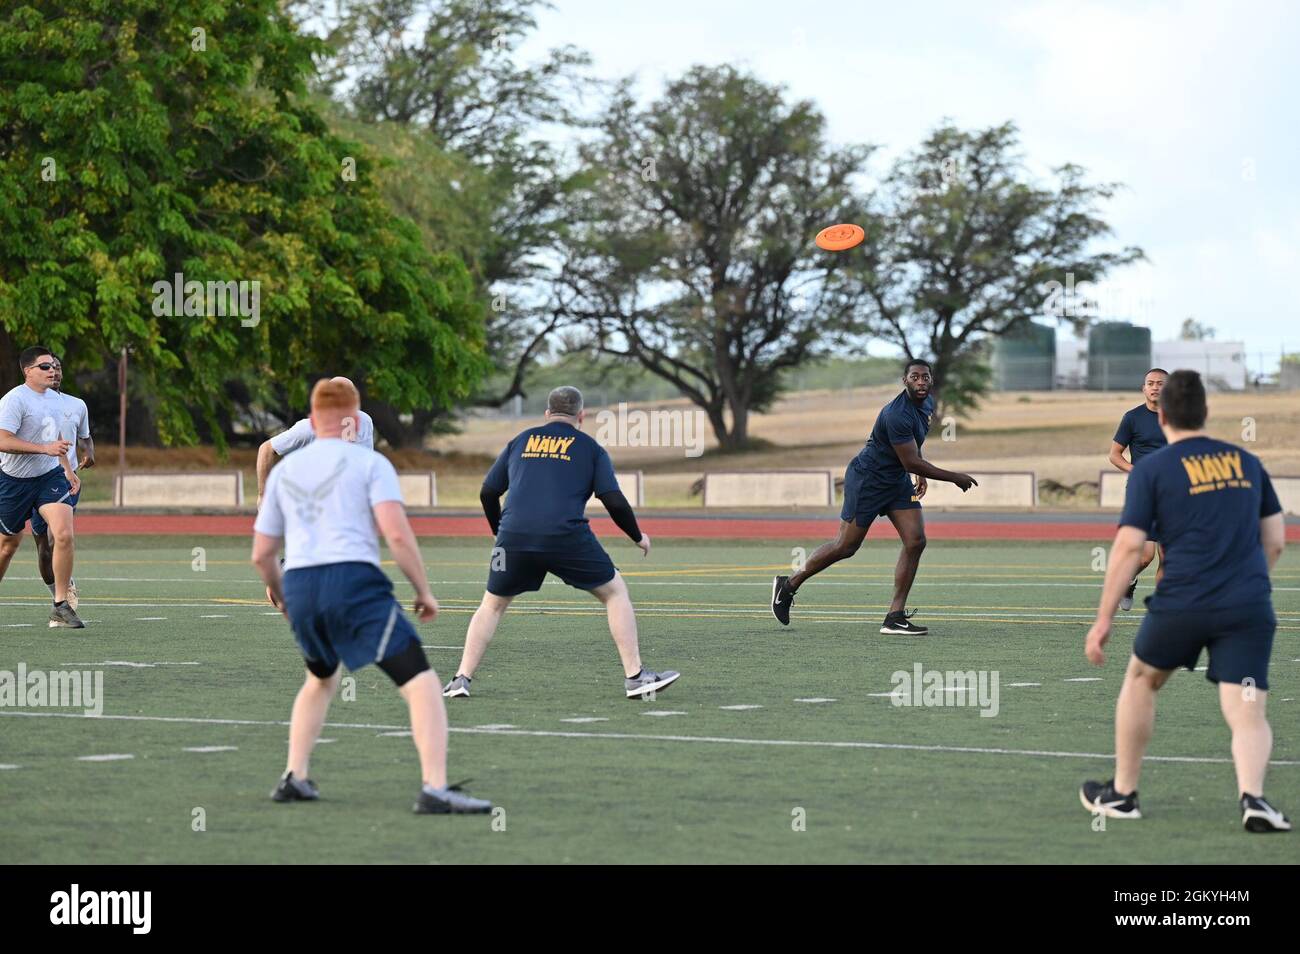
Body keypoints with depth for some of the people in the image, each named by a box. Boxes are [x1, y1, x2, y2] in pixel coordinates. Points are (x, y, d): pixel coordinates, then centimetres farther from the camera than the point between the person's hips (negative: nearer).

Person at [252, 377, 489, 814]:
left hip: (299, 586, 5)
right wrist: (424, 591, 3)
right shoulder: (369, 463, 5)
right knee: (422, 684, -6)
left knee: (321, 679, 32)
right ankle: (434, 789, -21)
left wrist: (283, 598, 40)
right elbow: (397, 534, -8)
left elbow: (261, 554, 22)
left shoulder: (283, 471, 19)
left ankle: (294, 778, 26)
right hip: (354, 581, -5)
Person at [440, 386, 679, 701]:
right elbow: (614, 501, 4)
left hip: (514, 535, 2)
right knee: (615, 592, 14)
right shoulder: (590, 448, 13)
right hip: (567, 537, -2)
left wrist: (500, 531, 36)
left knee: (492, 605, 20)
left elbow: (487, 493, 20)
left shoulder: (520, 441, 21)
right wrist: (638, 537, 19)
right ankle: (635, 677, 8)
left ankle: (462, 678, 10)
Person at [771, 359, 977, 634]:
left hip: (898, 481, 8)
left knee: (916, 541, -6)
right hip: (867, 480, -8)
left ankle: (895, 616, -2)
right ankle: (789, 585, 20)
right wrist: (955, 478, -19)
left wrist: (921, 473, 18)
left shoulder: (928, 403, 2)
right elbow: (911, 462, -27)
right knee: (845, 546, -1)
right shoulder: (897, 415, -29)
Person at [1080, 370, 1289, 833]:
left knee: (1142, 681, 23)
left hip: (1181, 604, -2)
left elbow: (1129, 546, -4)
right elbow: (1275, 541, 16)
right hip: (1249, 607, 2)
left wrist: (1103, 620, -1)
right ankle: (1252, 795, -28)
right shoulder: (1247, 462, 14)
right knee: (1248, 715, -1)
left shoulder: (1152, 469, 2)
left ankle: (1122, 793, 29)